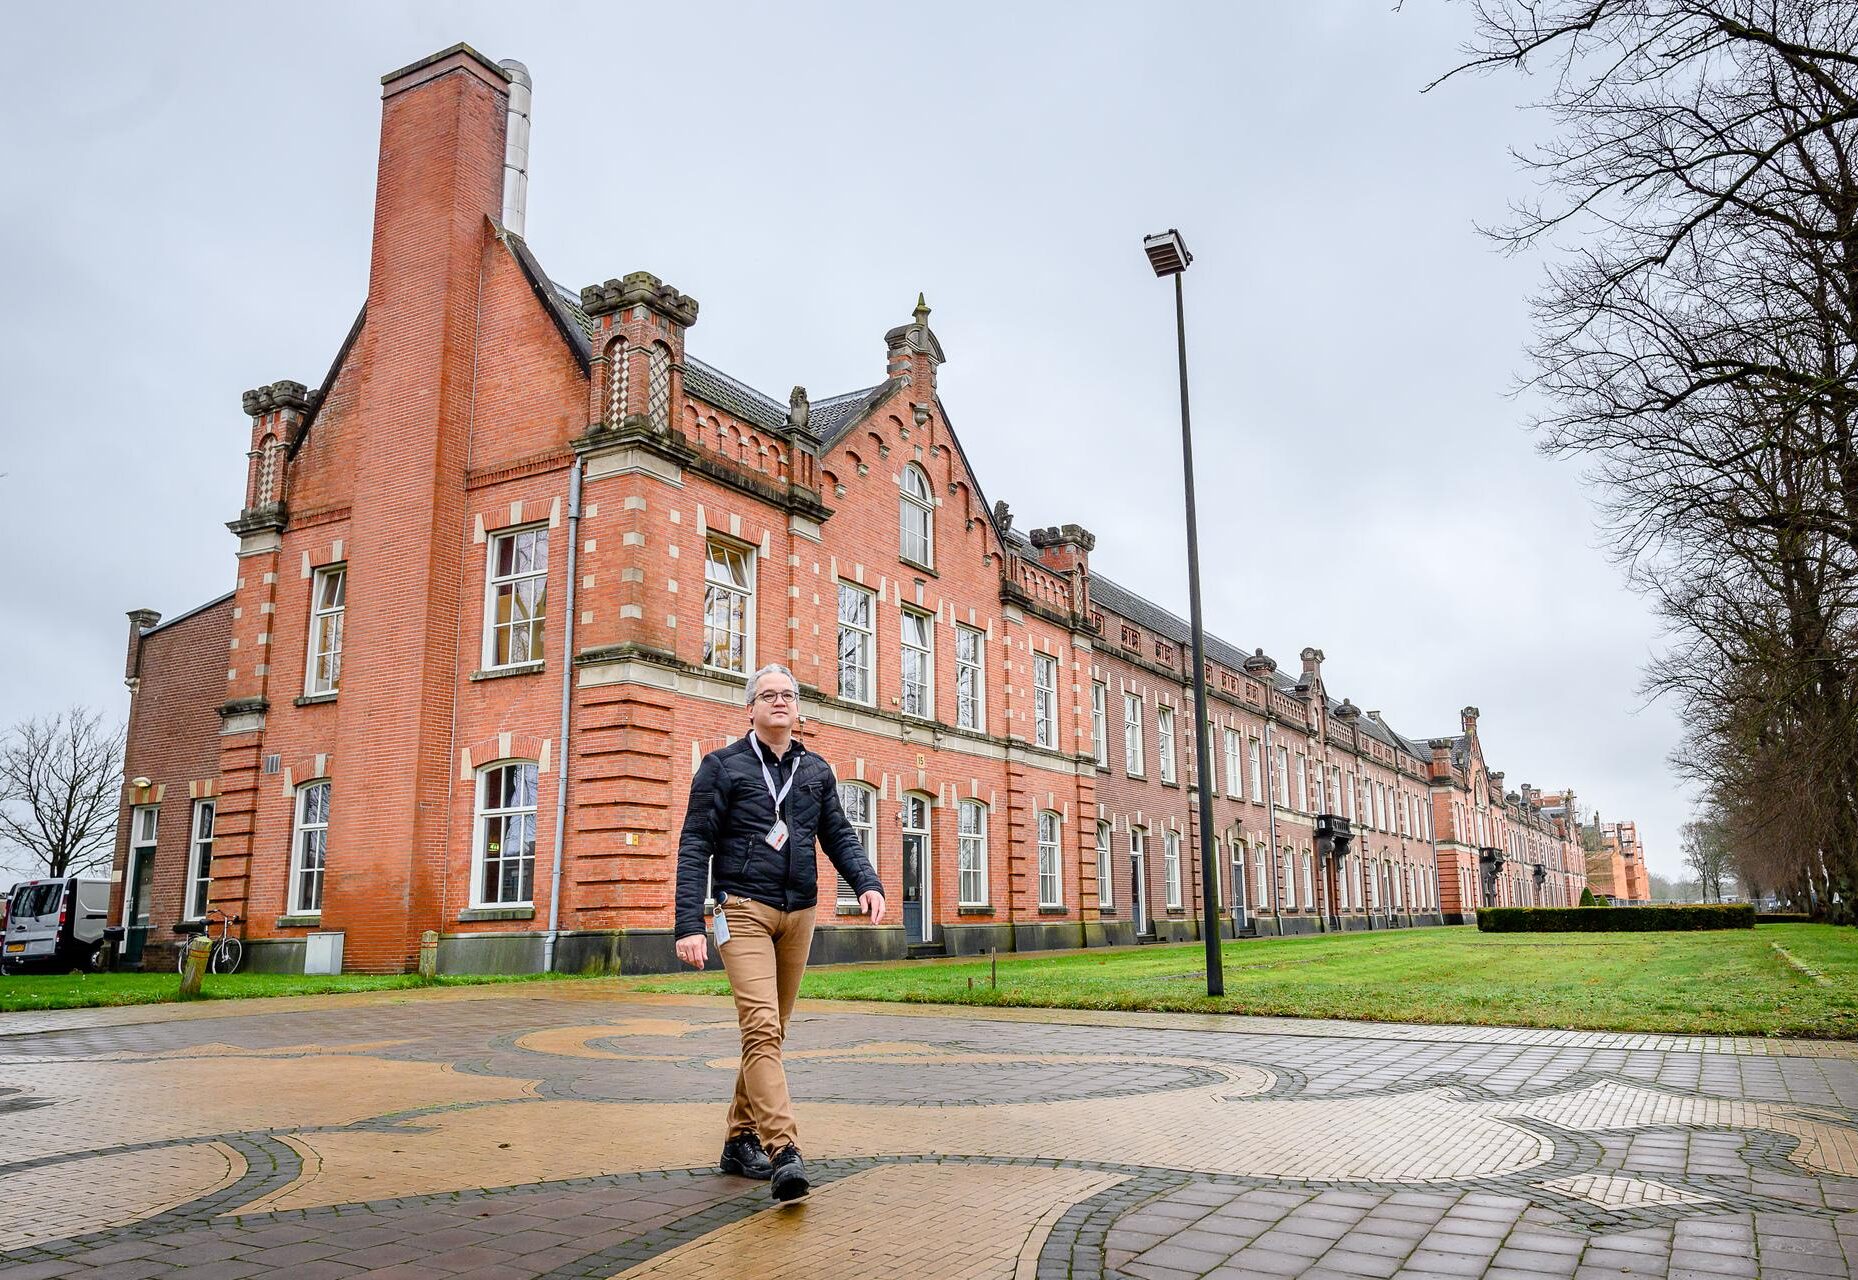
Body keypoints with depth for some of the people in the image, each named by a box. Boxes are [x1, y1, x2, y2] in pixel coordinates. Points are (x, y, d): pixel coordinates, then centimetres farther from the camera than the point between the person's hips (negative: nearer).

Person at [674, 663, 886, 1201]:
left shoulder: (816, 771, 13)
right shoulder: (722, 766, -1)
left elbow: (839, 836, 14)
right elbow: (694, 848, -4)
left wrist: (867, 883, -6)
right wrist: (689, 924, -13)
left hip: (799, 914, 5)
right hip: (744, 910, -5)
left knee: (772, 1030, 12)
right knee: (761, 1026, -18)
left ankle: (741, 1140, 24)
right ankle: (783, 1151, -22)